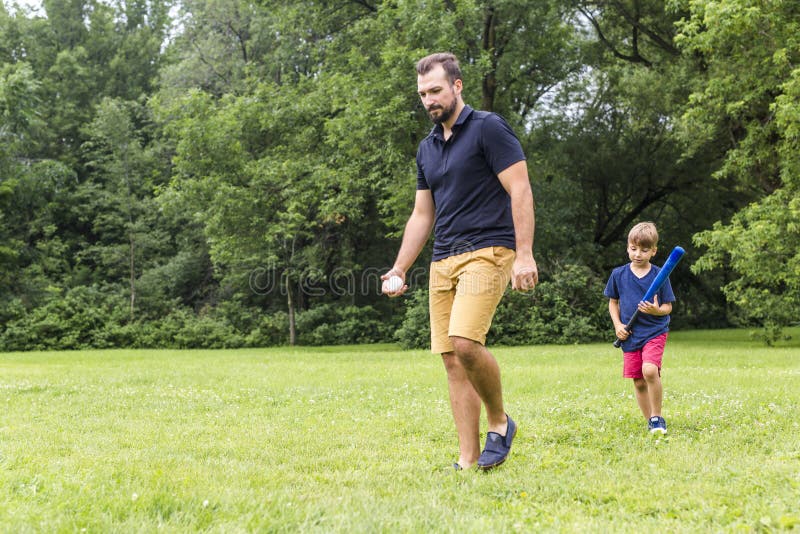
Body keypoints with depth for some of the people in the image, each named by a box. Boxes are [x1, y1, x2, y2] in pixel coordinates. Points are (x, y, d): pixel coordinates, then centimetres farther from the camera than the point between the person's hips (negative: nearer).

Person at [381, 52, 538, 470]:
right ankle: (468, 460, 5)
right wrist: (399, 269, 17)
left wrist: (524, 254, -17)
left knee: (465, 342, -24)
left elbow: (520, 191, -9)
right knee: (452, 359, 1)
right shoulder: (427, 148, 18)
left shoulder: (488, 128, -3)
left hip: (487, 253, -7)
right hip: (442, 261, 7)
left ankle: (499, 421, 1)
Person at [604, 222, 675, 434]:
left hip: (655, 331, -3)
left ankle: (657, 417, -9)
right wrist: (617, 325, 0)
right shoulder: (618, 274, 3)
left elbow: (668, 307, 1)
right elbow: (613, 302, 14)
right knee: (638, 382, 5)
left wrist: (656, 310, -21)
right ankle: (650, 422, 20)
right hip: (630, 335, 3)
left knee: (650, 370, -25)